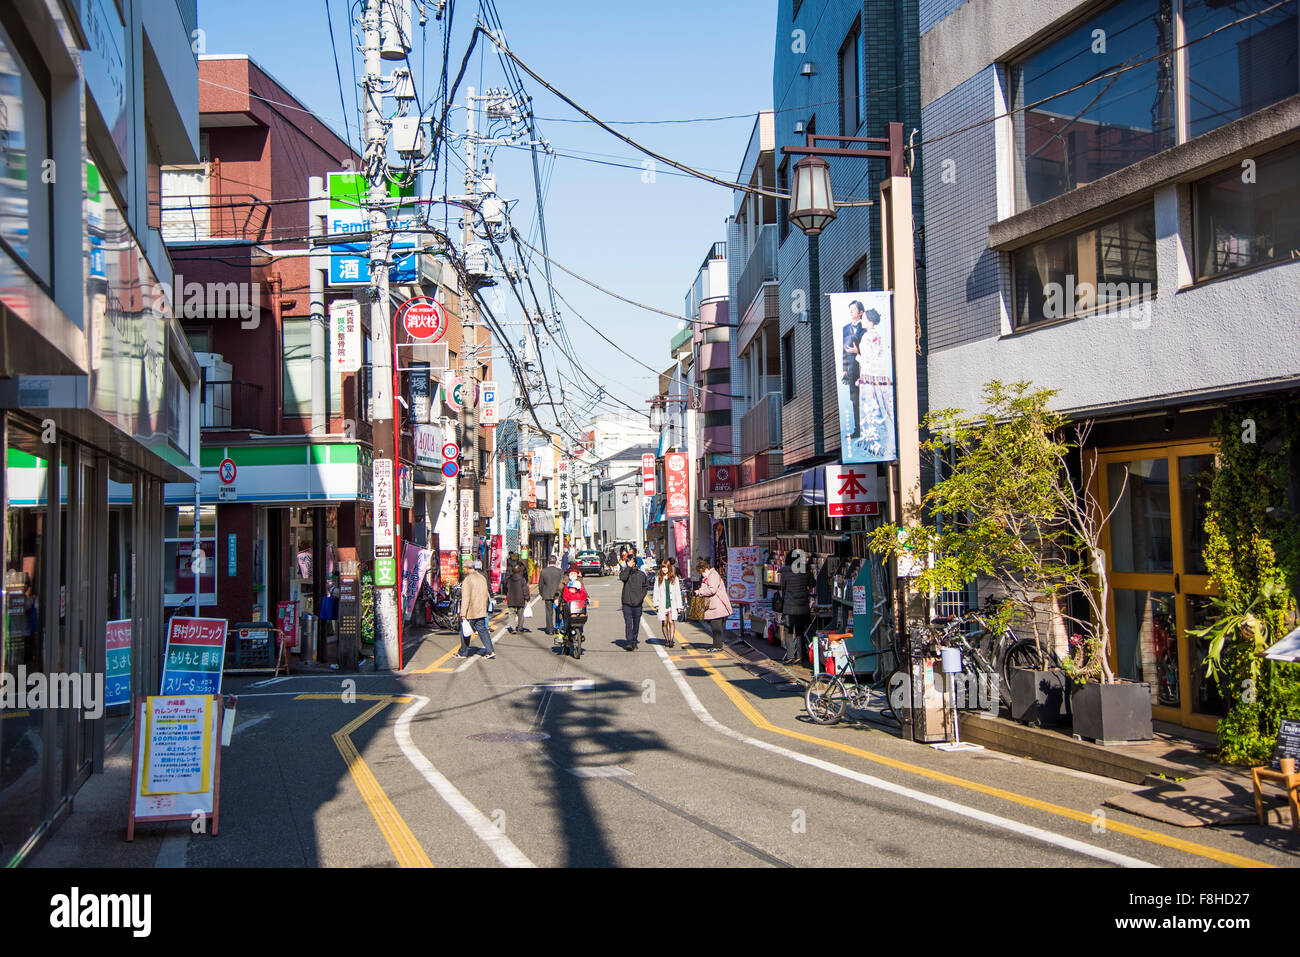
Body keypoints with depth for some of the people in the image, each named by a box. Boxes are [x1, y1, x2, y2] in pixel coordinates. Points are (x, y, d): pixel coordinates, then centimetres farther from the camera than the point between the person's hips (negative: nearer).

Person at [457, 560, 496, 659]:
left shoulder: (467, 580, -16)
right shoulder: (483, 578, 8)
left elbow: (465, 598, -20)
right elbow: (486, 595, 16)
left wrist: (463, 613, -20)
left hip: (470, 613, -7)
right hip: (481, 611, 7)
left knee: (465, 632, 7)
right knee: (482, 630, 8)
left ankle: (463, 653, 17)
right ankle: (491, 651, -2)